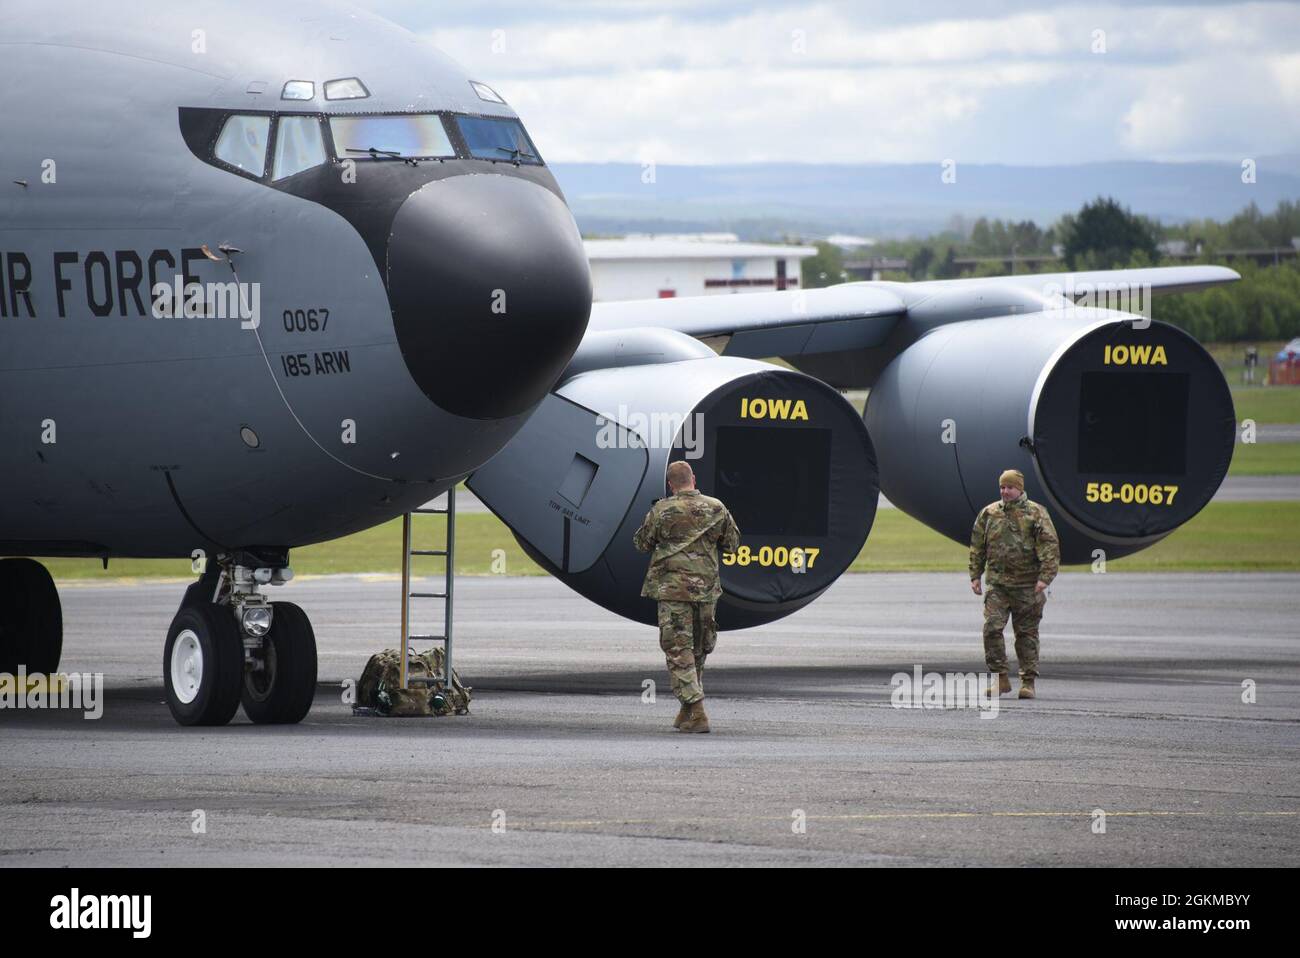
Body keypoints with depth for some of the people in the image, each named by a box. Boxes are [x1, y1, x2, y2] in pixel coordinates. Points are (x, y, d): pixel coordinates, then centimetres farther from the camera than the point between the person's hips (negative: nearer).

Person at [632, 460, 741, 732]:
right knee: (698, 650, 17)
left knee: (679, 650, -3)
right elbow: (732, 544, 11)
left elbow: (641, 544, 3)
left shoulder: (662, 511, -8)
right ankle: (687, 710, 25)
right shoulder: (716, 508, 1)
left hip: (673, 588, -4)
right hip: (707, 587, 4)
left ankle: (696, 713, -14)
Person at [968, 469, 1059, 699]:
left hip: (1027, 586, -2)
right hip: (997, 584, 2)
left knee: (1026, 633, 3)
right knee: (992, 628, -11)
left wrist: (1045, 577, -14)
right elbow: (977, 547, 17)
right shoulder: (989, 513, 10)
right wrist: (975, 576, 11)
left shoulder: (1036, 514, 0)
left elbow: (1050, 546, -5)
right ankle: (1000, 678, -3)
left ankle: (1028, 682, 10)